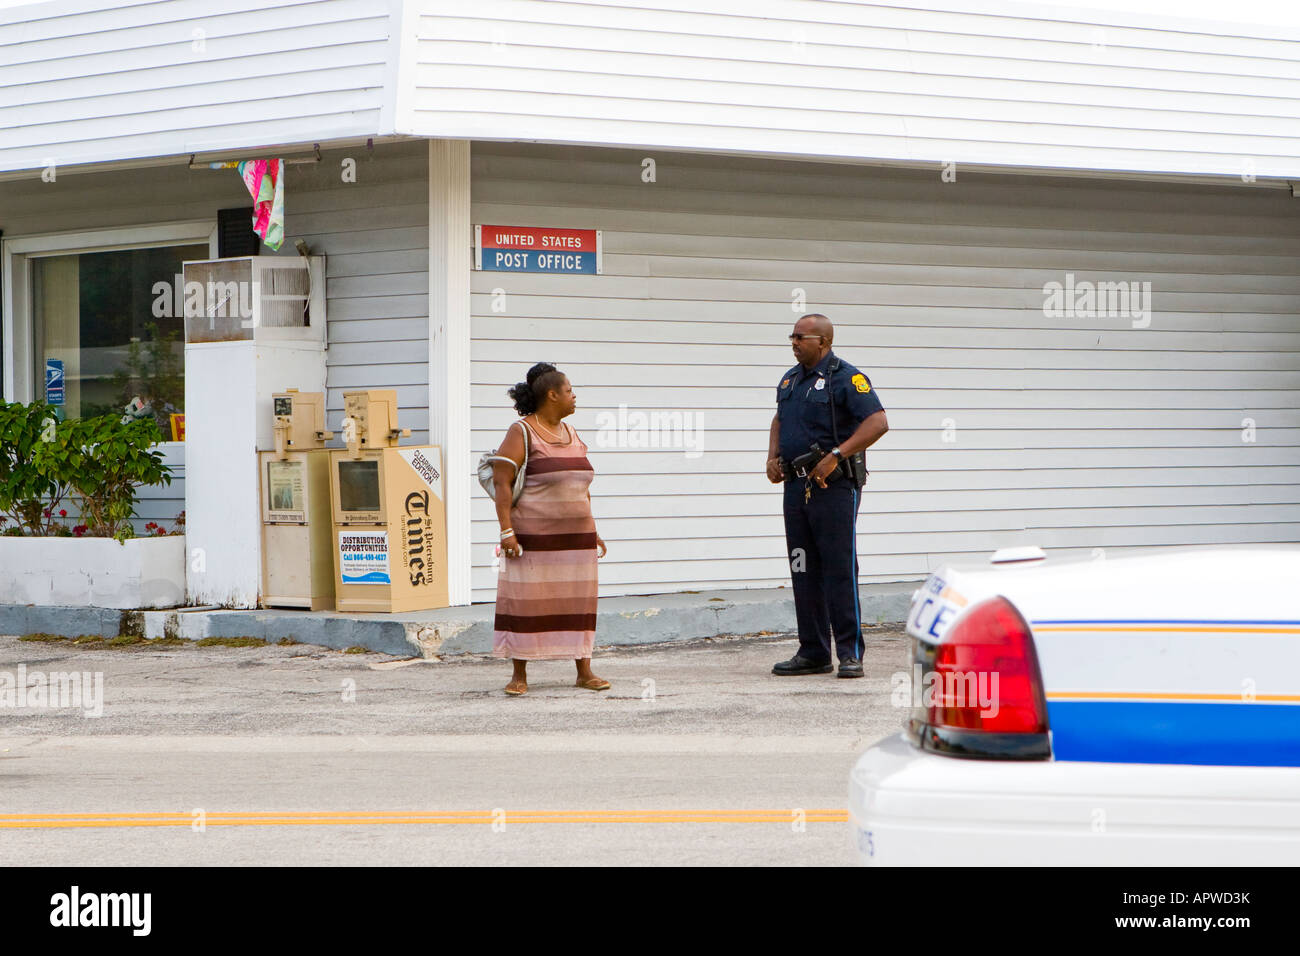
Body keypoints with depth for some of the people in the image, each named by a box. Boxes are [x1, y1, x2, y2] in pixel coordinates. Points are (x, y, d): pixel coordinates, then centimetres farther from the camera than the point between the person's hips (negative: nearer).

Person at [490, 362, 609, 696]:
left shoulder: (571, 434, 14)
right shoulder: (522, 433, -7)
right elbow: (501, 482, -12)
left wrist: (592, 531, 17)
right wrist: (506, 531, -19)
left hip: (575, 537, 6)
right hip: (534, 539, -6)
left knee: (579, 602, 5)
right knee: (526, 603, -3)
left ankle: (584, 672, 11)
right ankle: (520, 675, 4)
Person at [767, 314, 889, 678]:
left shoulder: (846, 378, -9)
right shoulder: (790, 380, 15)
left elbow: (877, 422, -18)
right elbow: (779, 420, 32)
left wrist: (835, 455, -23)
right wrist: (773, 457, 14)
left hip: (834, 486, -8)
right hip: (796, 484, 8)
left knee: (840, 569, -8)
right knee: (803, 572, 8)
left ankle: (850, 652, -4)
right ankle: (813, 653, 14)